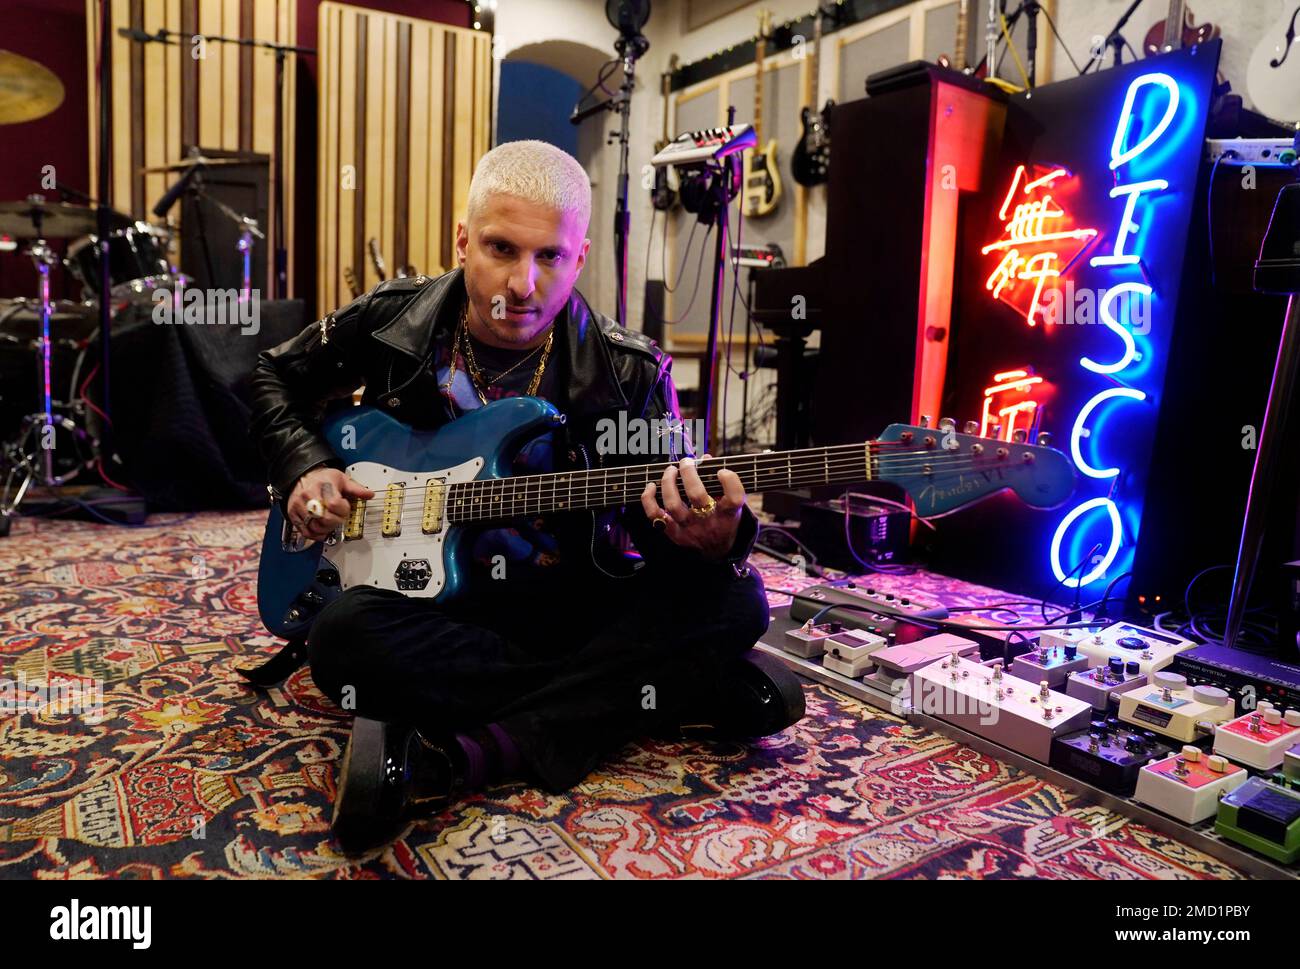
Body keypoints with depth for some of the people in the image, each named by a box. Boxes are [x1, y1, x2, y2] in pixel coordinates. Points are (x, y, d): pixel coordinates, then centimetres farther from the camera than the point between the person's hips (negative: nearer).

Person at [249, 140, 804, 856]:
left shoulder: (629, 373, -7)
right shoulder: (390, 320, -2)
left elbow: (666, 520, -9)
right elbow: (274, 379, 15)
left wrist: (710, 541, -34)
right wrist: (303, 467, -4)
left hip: (576, 602, 0)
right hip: (431, 596, 1)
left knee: (733, 604, -25)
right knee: (343, 638, -34)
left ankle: (459, 757, -27)